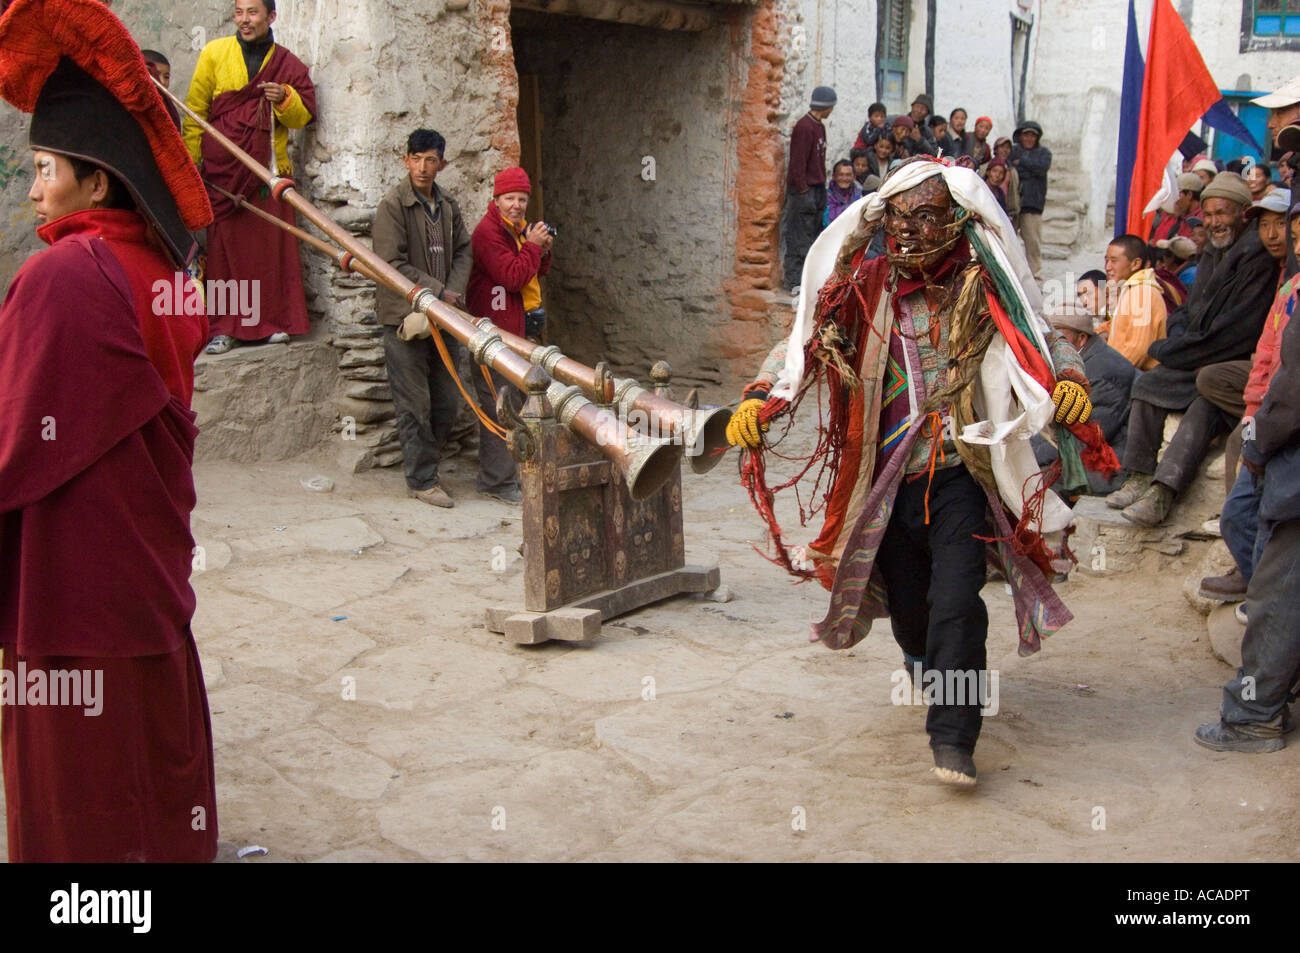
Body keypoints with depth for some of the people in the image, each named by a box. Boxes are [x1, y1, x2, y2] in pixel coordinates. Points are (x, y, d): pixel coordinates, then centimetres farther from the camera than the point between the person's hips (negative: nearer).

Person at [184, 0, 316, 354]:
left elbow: (304, 115, 10)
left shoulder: (288, 64, 10)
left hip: (269, 166, 1)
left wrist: (284, 99, -11)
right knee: (225, 245, -4)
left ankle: (273, 321, 11)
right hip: (223, 167, -1)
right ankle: (224, 328, 0)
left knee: (272, 245, 0)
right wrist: (191, 160, 0)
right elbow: (195, 110, 7)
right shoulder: (214, 53, 7)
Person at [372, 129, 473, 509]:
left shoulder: (448, 206, 13)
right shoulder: (393, 205, -7)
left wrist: (453, 291, -8)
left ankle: (427, 466, 25)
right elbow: (392, 265, -13)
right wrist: (437, 291, -14)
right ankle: (421, 480, 7)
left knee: (445, 402, 10)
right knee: (415, 404, -1)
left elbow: (463, 252, 10)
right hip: (405, 317, -6)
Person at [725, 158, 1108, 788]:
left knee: (956, 603, -13)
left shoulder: (983, 288, -3)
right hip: (887, 476, 2)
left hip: (960, 473, -2)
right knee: (906, 597, 16)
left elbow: (1045, 341, 2)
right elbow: (803, 346, 0)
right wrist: (761, 400, -17)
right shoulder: (862, 288, 0)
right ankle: (926, 669, 50)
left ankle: (952, 736, -3)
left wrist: (1069, 381, -20)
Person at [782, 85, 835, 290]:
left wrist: (822, 184, 15)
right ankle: (794, 282, 0)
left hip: (817, 188, 9)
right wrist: (802, 189, -17)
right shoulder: (804, 127, -16)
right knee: (799, 237, -5)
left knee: (814, 233, 11)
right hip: (803, 190, -9)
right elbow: (798, 162, -18)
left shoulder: (819, 125, 14)